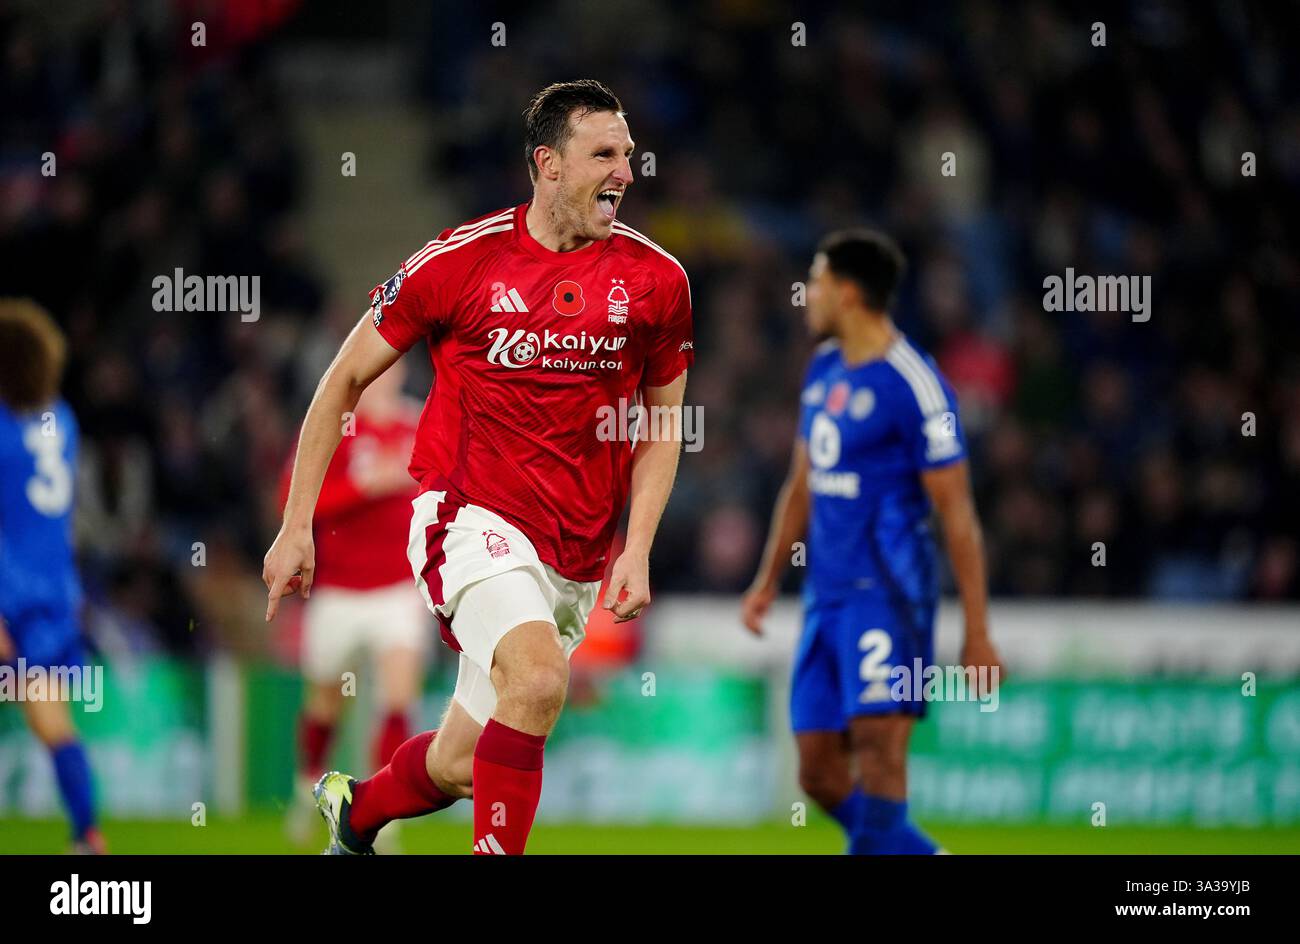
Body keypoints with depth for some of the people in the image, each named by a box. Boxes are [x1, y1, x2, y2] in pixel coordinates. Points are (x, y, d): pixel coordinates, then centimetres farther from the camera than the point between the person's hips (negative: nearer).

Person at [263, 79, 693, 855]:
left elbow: (662, 427, 12)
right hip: (472, 520, -4)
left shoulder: (656, 280, 0)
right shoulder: (461, 261, -7)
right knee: (539, 677, -32)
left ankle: (356, 808, 42)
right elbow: (345, 379, 3)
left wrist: (637, 552, -2)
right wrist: (296, 527, 1)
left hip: (576, 556, 4)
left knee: (459, 766, 9)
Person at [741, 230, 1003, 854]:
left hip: (887, 597, -8)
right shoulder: (823, 369, 15)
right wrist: (768, 580, 20)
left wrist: (977, 632, -12)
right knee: (819, 773, 5)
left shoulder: (914, 386, -11)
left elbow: (957, 514, -11)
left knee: (878, 754, -16)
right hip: (826, 597, 8)